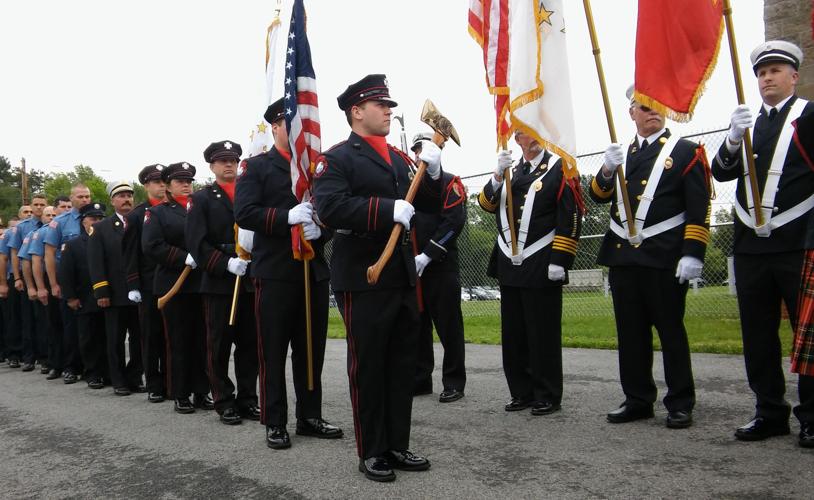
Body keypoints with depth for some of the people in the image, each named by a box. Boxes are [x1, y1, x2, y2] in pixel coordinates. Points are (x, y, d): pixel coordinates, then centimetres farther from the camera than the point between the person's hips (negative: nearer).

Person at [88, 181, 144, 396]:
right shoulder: (101, 228, 6)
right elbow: (96, 263, -1)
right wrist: (101, 292, -9)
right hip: (115, 295, -1)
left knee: (139, 339, 6)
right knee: (116, 341, 7)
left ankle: (135, 378, 18)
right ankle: (118, 382, 16)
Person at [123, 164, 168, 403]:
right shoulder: (136, 215, 4)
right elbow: (131, 253, 0)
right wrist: (133, 285, -6)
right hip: (149, 286, -1)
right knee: (151, 336, 5)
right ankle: (154, 385, 14)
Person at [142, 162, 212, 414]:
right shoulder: (157, 213, 4)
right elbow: (151, 246, -9)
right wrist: (186, 258, -16)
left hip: (203, 284, 3)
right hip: (175, 287, -3)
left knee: (203, 341, 6)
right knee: (179, 342, 3)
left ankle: (202, 392, 15)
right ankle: (180, 395, 12)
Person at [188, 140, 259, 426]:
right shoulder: (201, 199, 5)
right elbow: (197, 243, -7)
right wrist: (226, 264, -18)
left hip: (251, 281, 3)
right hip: (218, 283, -3)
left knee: (249, 344, 6)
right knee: (219, 346, 4)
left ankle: (247, 399, 16)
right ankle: (224, 402, 13)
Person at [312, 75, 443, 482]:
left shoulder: (399, 158, 17)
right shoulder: (337, 158, -6)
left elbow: (430, 206, 17)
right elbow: (329, 208, -22)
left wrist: (433, 172, -2)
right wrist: (389, 209, -26)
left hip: (403, 275, 7)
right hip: (362, 277, -7)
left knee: (403, 364, 12)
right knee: (367, 367, 3)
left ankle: (397, 445, 24)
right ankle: (371, 452, 16)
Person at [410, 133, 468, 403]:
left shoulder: (450, 182, 0)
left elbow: (454, 222, -12)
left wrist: (427, 256, -18)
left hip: (441, 268, -5)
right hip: (412, 268, 5)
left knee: (448, 326, 1)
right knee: (417, 325, 10)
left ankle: (453, 383, 10)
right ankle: (420, 380, 21)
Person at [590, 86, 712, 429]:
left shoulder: (685, 151, 1)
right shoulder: (620, 154, 17)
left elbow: (700, 208, -5)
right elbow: (598, 196, 9)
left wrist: (693, 254, -14)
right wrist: (608, 170, -10)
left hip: (664, 257, -5)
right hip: (623, 256, 5)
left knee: (671, 330, 2)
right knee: (631, 332, 9)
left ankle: (680, 404, 13)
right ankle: (638, 400, 20)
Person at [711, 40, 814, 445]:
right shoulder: (747, 124, 18)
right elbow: (722, 172, 5)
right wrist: (734, 139, -13)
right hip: (751, 245, 5)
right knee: (758, 335, 7)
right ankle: (770, 413, 17)